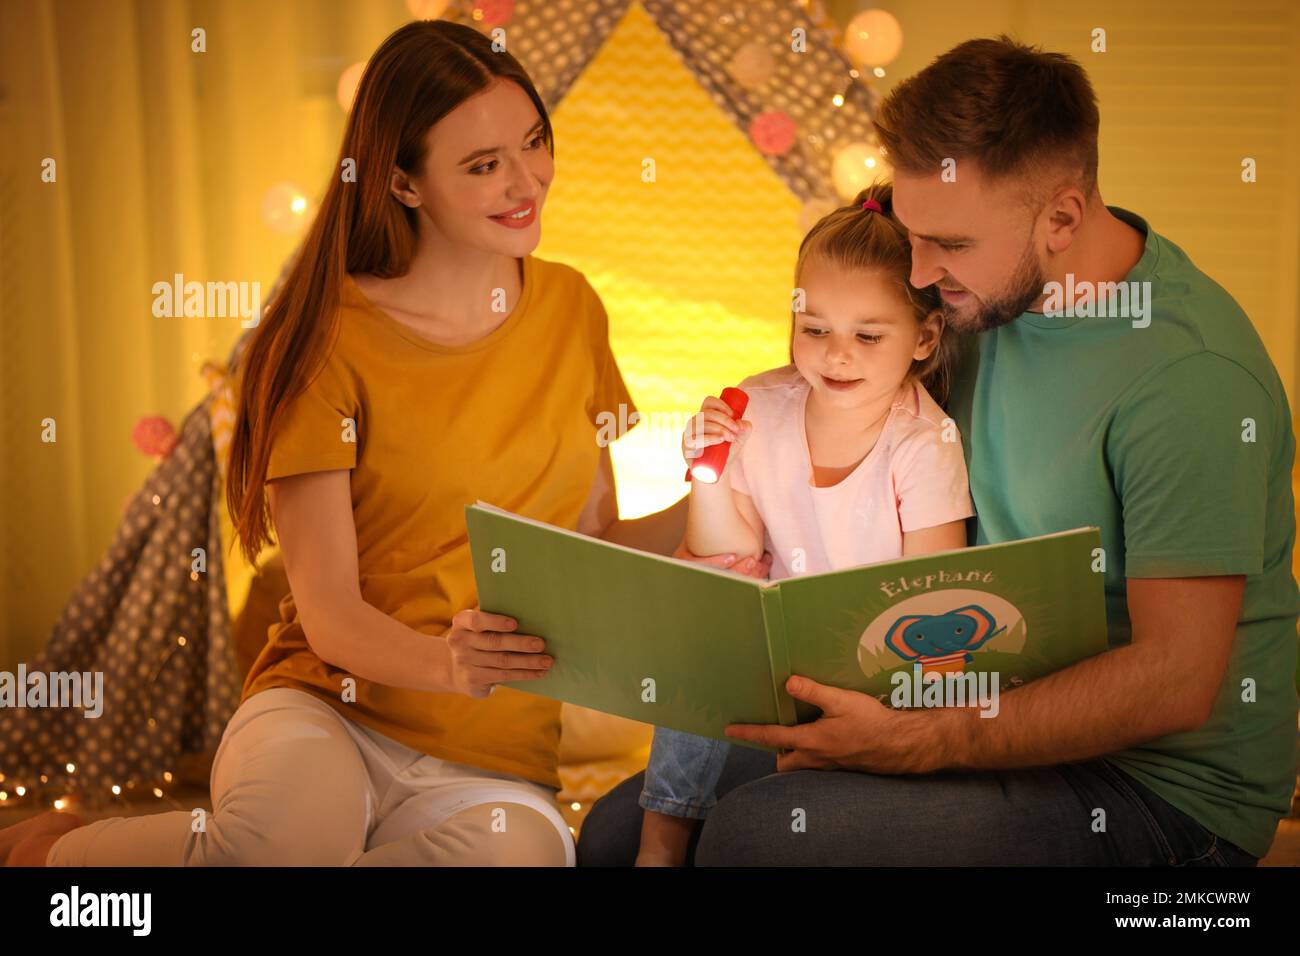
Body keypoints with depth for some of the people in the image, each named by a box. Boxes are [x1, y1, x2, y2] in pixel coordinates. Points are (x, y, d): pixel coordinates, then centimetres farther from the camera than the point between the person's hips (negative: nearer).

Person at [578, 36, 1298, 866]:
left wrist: (911, 743, -27)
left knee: (755, 833, -27)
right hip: (999, 716, 8)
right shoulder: (987, 293, 2)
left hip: (1161, 789, -7)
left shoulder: (1190, 373, -23)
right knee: (622, 829, 0)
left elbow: (1176, 682, -24)